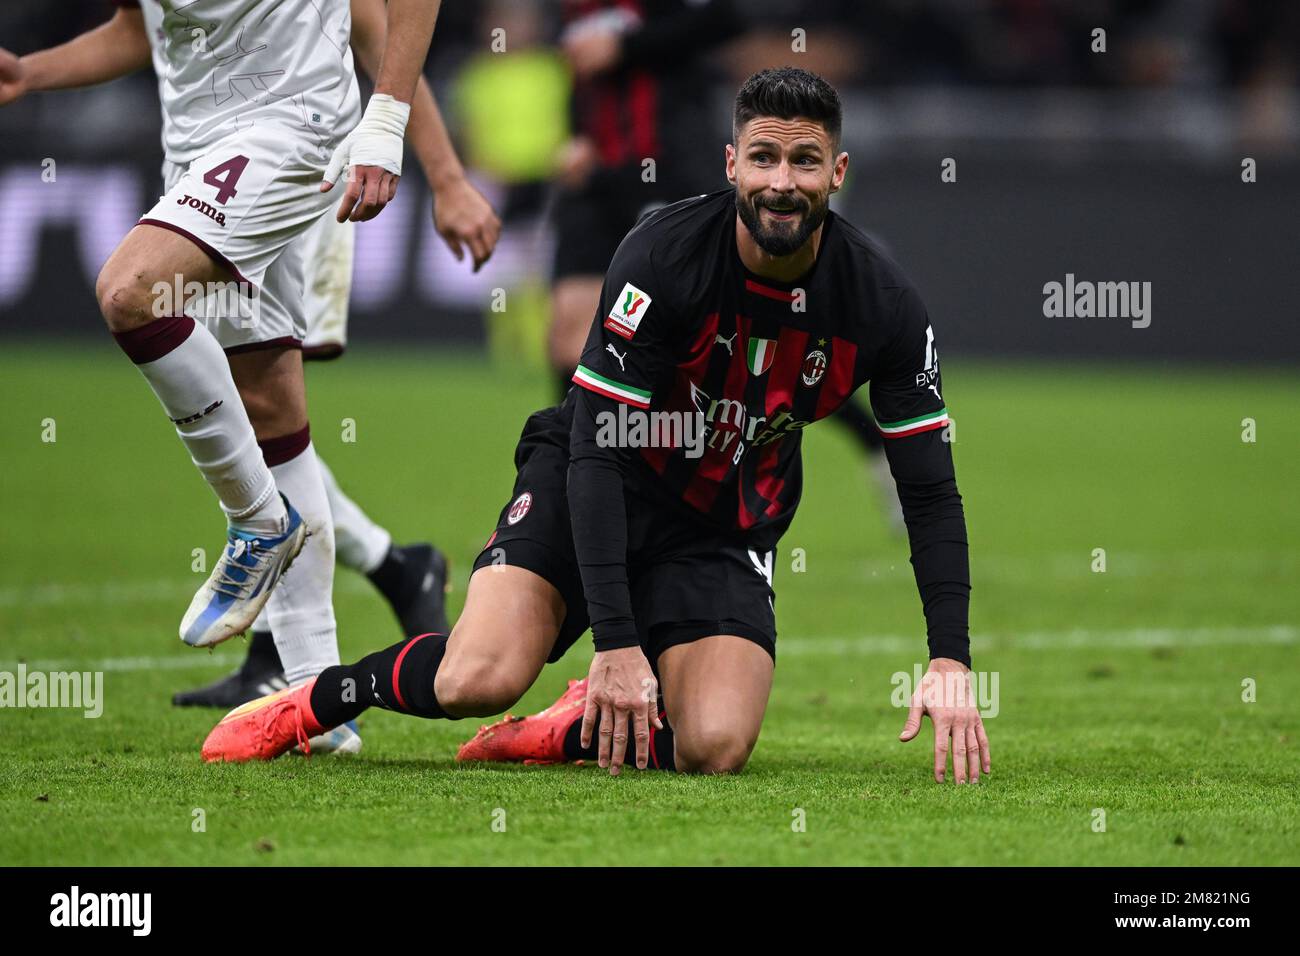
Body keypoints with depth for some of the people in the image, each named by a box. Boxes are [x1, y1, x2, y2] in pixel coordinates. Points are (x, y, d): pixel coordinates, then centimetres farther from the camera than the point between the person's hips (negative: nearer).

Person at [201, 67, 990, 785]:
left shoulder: (883, 304, -15)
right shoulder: (665, 258, -24)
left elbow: (931, 493, -7)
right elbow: (596, 449, -26)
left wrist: (951, 663, -19)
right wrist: (615, 642, -34)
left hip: (726, 531, 3)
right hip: (588, 488, -2)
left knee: (713, 750, -24)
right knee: (481, 680, -26)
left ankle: (575, 731, 9)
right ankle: (320, 698, 5)